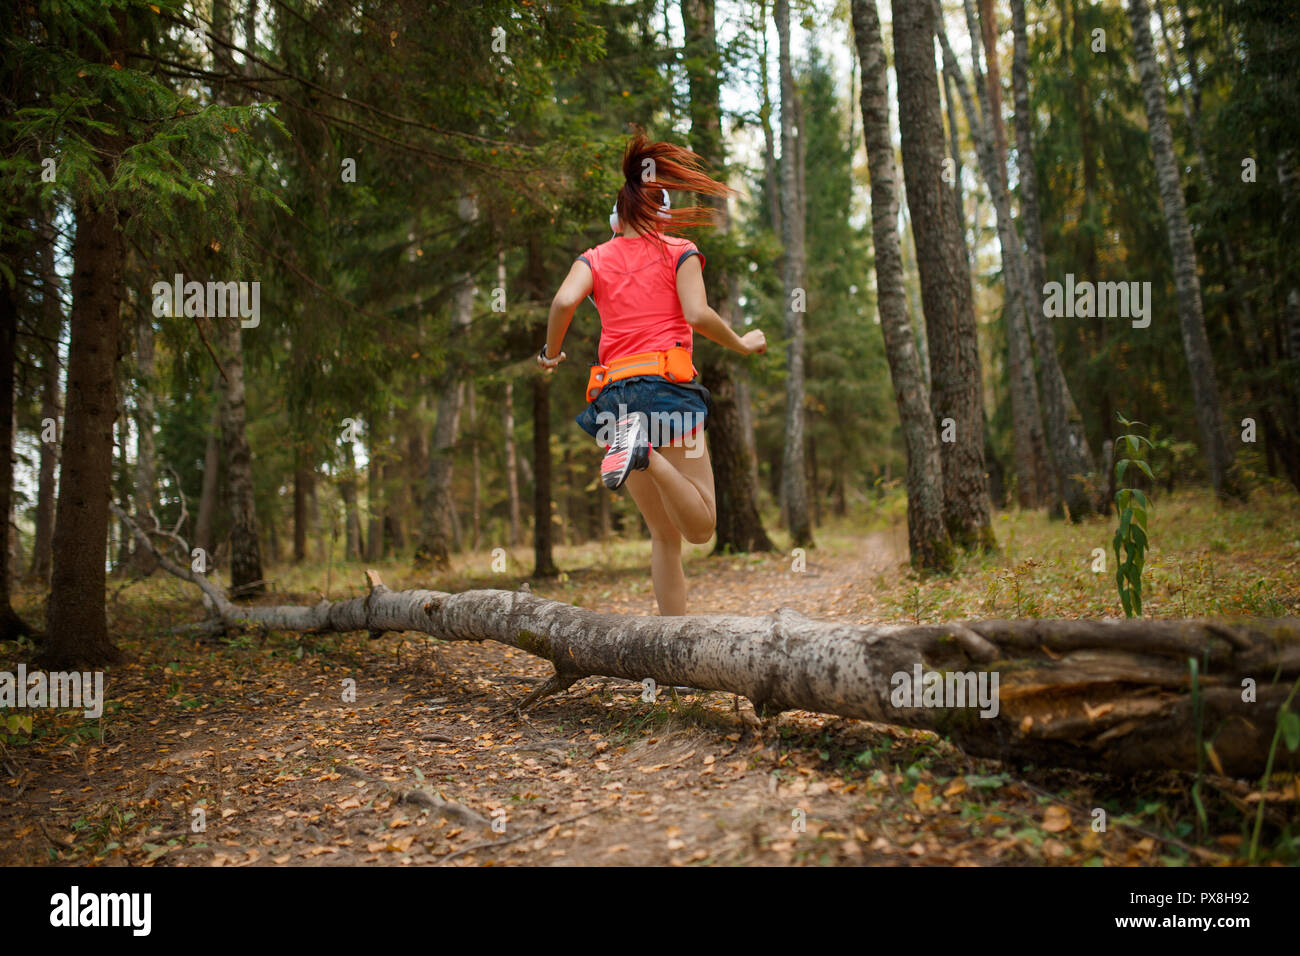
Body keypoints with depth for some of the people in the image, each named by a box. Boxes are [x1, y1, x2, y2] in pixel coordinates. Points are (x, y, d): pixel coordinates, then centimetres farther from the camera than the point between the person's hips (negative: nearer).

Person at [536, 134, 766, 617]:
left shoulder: (595, 258, 15)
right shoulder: (679, 252, 9)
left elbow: (564, 301, -6)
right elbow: (697, 314, -7)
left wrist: (550, 353, 11)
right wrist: (743, 344, 9)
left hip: (613, 392, 4)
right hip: (667, 384, -4)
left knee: (664, 534, 12)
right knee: (700, 527, -5)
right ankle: (645, 452, -31)